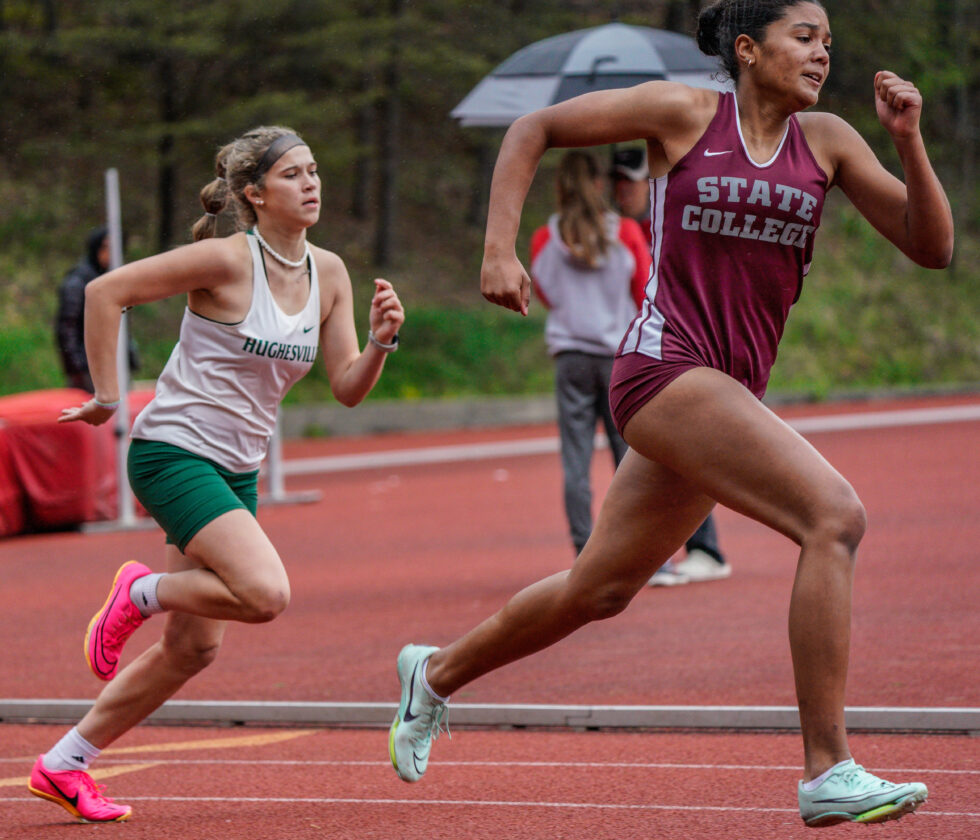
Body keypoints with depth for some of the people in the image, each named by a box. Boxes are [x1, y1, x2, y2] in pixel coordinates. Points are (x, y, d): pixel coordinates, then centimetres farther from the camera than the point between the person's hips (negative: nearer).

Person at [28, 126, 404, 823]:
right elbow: (104, 291, -14)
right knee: (266, 593, -26)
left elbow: (347, 388, 5)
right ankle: (139, 593, 2)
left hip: (237, 469, 8)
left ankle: (63, 765, 22)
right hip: (173, 452, -8)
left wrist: (380, 344, -14)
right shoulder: (226, 260, -16)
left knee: (193, 648, 9)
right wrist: (107, 396, -10)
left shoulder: (329, 274, 4)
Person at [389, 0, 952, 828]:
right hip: (664, 367, -7)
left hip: (732, 391, 7)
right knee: (836, 516, -23)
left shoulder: (826, 141, 9)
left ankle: (436, 673, 43)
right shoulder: (683, 114, -3)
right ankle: (827, 772, -22)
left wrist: (909, 142, -9)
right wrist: (499, 250, -2)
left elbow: (931, 246, 5)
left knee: (600, 589, 19)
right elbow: (533, 129, 6)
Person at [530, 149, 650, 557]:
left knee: (576, 462, 1)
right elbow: (646, 293, 3)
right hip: (620, 353, 0)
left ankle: (586, 557, -2)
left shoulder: (545, 240, -1)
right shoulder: (626, 233, -3)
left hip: (570, 353, 0)